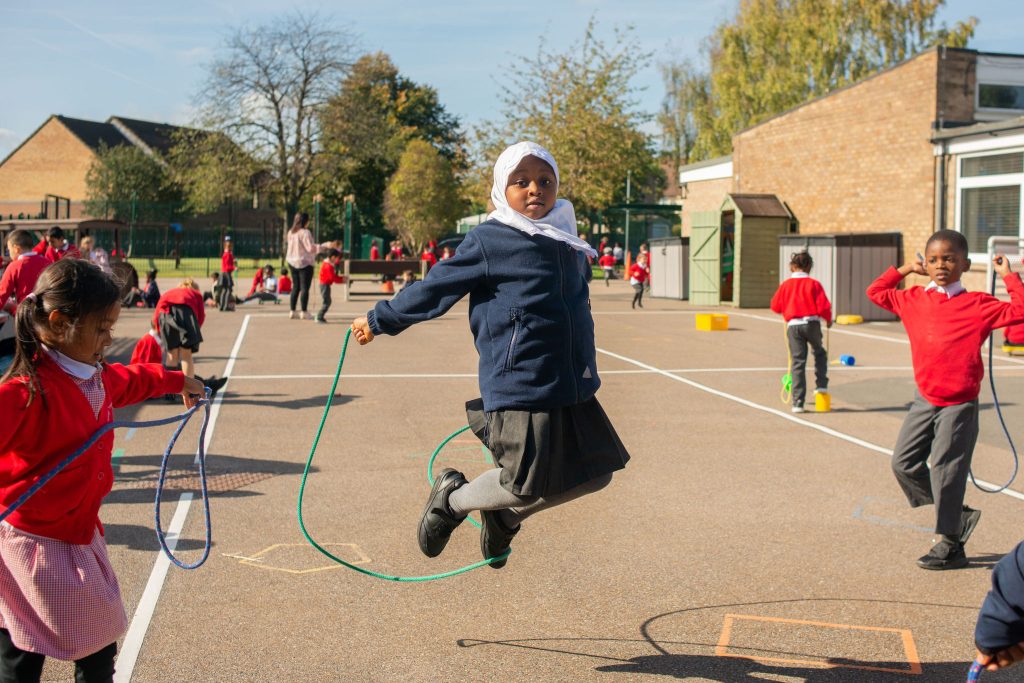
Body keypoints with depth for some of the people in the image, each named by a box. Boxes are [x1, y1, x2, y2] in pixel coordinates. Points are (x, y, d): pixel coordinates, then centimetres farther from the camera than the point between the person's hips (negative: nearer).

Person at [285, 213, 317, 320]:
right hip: (304, 263, -8)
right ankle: (304, 312, -3)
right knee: (305, 288, -3)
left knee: (296, 287, 14)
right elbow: (310, 248, -19)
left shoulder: (290, 233, 9)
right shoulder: (305, 233, -15)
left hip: (292, 262, 8)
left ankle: (293, 311, 15)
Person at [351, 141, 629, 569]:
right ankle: (452, 499, 24)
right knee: (528, 485, -7)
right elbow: (435, 289, 1)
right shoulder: (490, 240, -7)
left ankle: (504, 516, 30)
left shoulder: (569, 244, 11)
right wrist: (377, 321, 8)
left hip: (572, 389, 7)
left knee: (595, 473, 10)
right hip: (520, 386, -7)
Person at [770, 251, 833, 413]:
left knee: (798, 362, 3)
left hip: (793, 325, 1)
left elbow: (775, 306, 10)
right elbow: (823, 306, -5)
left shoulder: (785, 285, 5)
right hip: (812, 323, -1)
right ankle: (821, 385, 15)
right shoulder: (814, 284, -1)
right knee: (819, 353, 27)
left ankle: (798, 402, 0)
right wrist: (828, 319, 15)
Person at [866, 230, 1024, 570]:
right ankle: (958, 516, 24)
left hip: (959, 405, -5)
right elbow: (876, 291, 21)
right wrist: (905, 269, 16)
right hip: (925, 400, 5)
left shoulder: (978, 305, -7)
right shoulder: (914, 299, 7)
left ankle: (950, 545, 15)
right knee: (904, 463, 6)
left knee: (946, 472, -1)